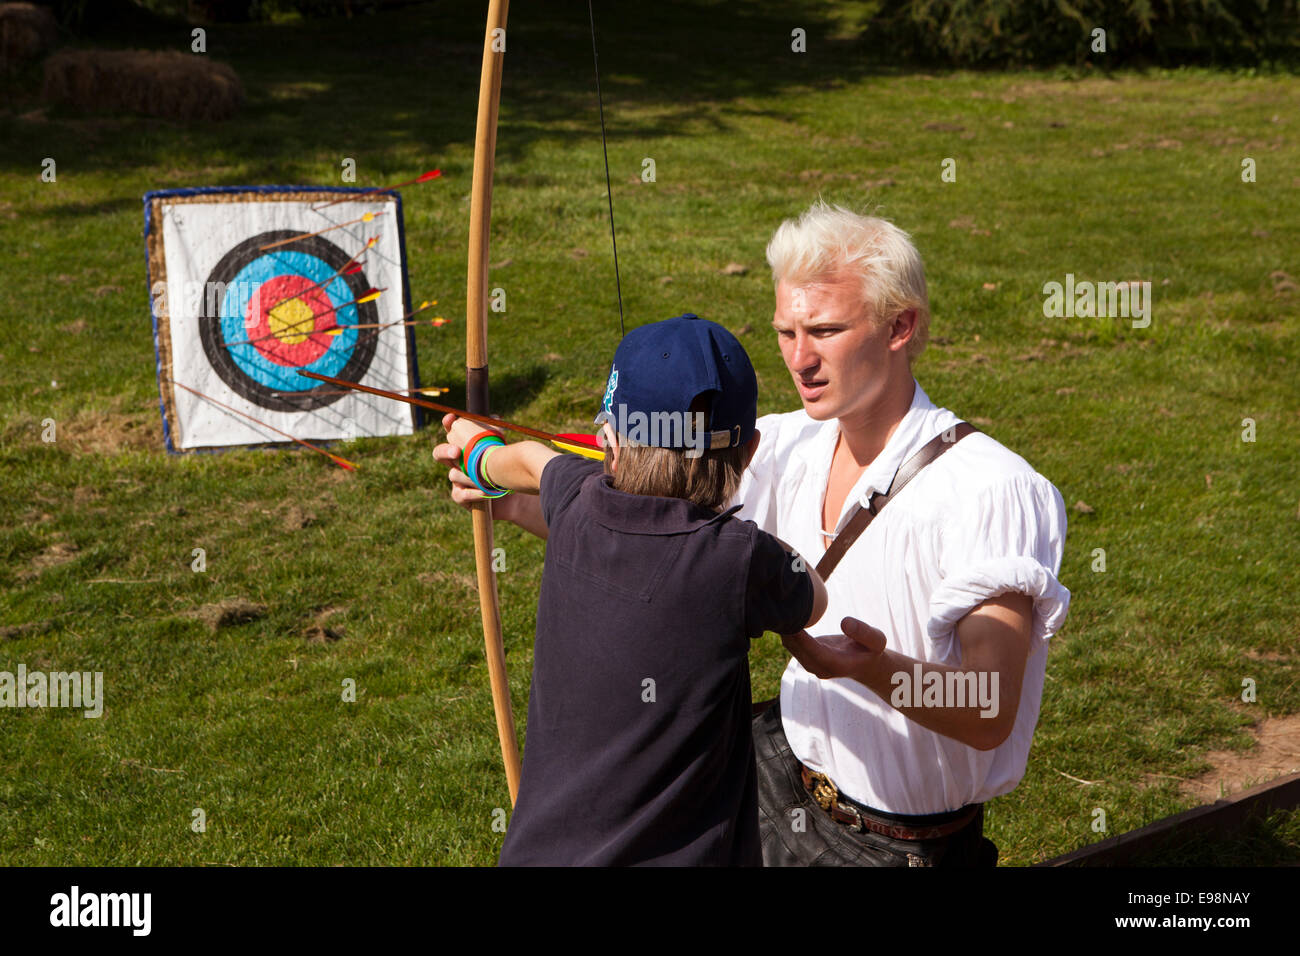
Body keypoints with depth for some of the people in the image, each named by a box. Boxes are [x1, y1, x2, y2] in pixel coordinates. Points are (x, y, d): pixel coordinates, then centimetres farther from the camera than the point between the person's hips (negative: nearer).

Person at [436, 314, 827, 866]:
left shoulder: (575, 506, -7)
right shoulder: (738, 559, -21)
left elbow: (533, 461, 17)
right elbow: (813, 601, 2)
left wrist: (482, 453, 42)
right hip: (673, 853, -4)